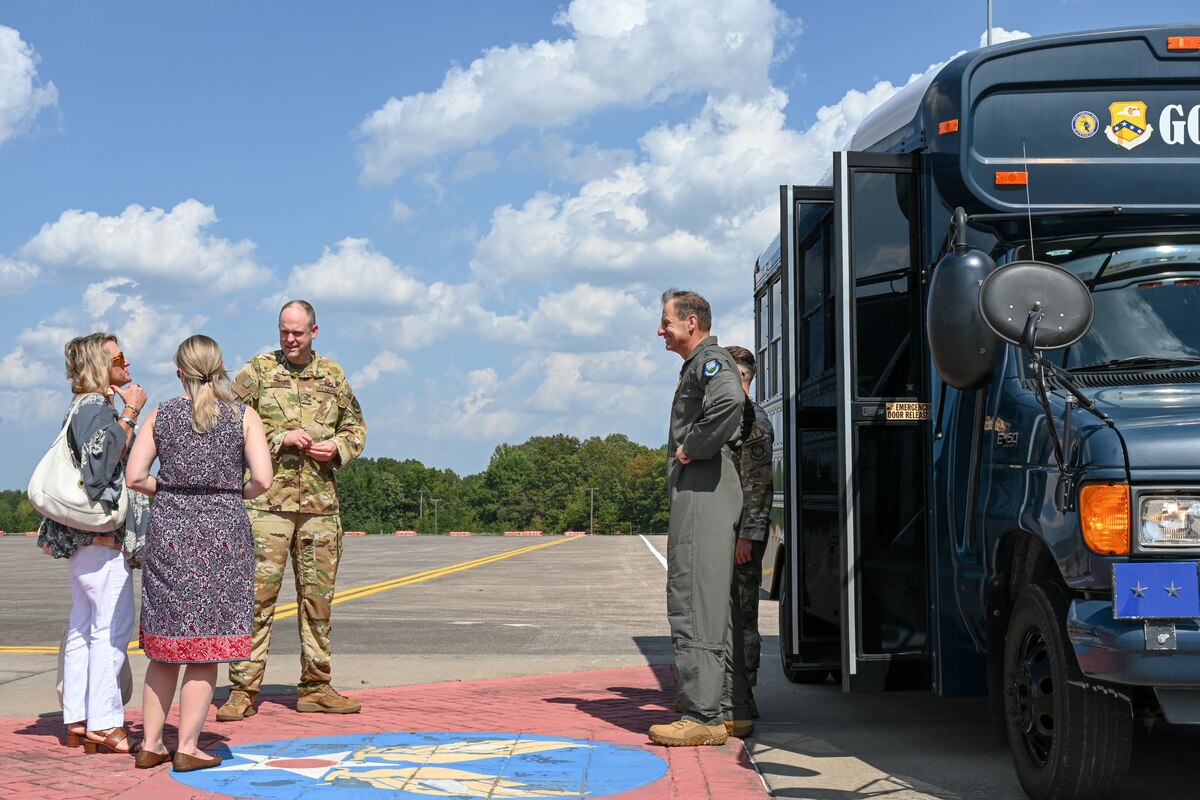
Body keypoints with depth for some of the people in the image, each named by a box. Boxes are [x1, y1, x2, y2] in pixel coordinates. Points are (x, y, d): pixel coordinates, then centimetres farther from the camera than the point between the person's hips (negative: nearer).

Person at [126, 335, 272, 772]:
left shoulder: (161, 415, 4)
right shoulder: (244, 416, -2)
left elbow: (135, 477, -2)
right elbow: (262, 480, -10)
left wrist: (169, 491, 14)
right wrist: (233, 494, 9)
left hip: (169, 529, 2)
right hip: (223, 531, -2)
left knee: (166, 642, 12)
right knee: (206, 646, 3)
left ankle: (151, 744, 15)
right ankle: (187, 747, 3)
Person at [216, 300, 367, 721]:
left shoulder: (332, 375, 13)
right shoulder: (257, 371, 2)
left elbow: (355, 425, 20)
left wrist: (337, 447, -1)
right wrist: (280, 438, -13)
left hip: (321, 502, 4)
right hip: (268, 500, -4)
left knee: (318, 595, 8)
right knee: (258, 594, -6)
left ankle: (315, 687, 17)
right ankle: (243, 690, -1)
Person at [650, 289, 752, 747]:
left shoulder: (710, 359, -7)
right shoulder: (696, 366, 25)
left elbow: (730, 401, -29)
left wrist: (692, 448, -20)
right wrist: (688, 449, 12)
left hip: (703, 494, -11)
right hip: (697, 495, 11)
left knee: (695, 601, -13)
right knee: (715, 601, 13)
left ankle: (704, 715, -14)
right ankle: (730, 709, 19)